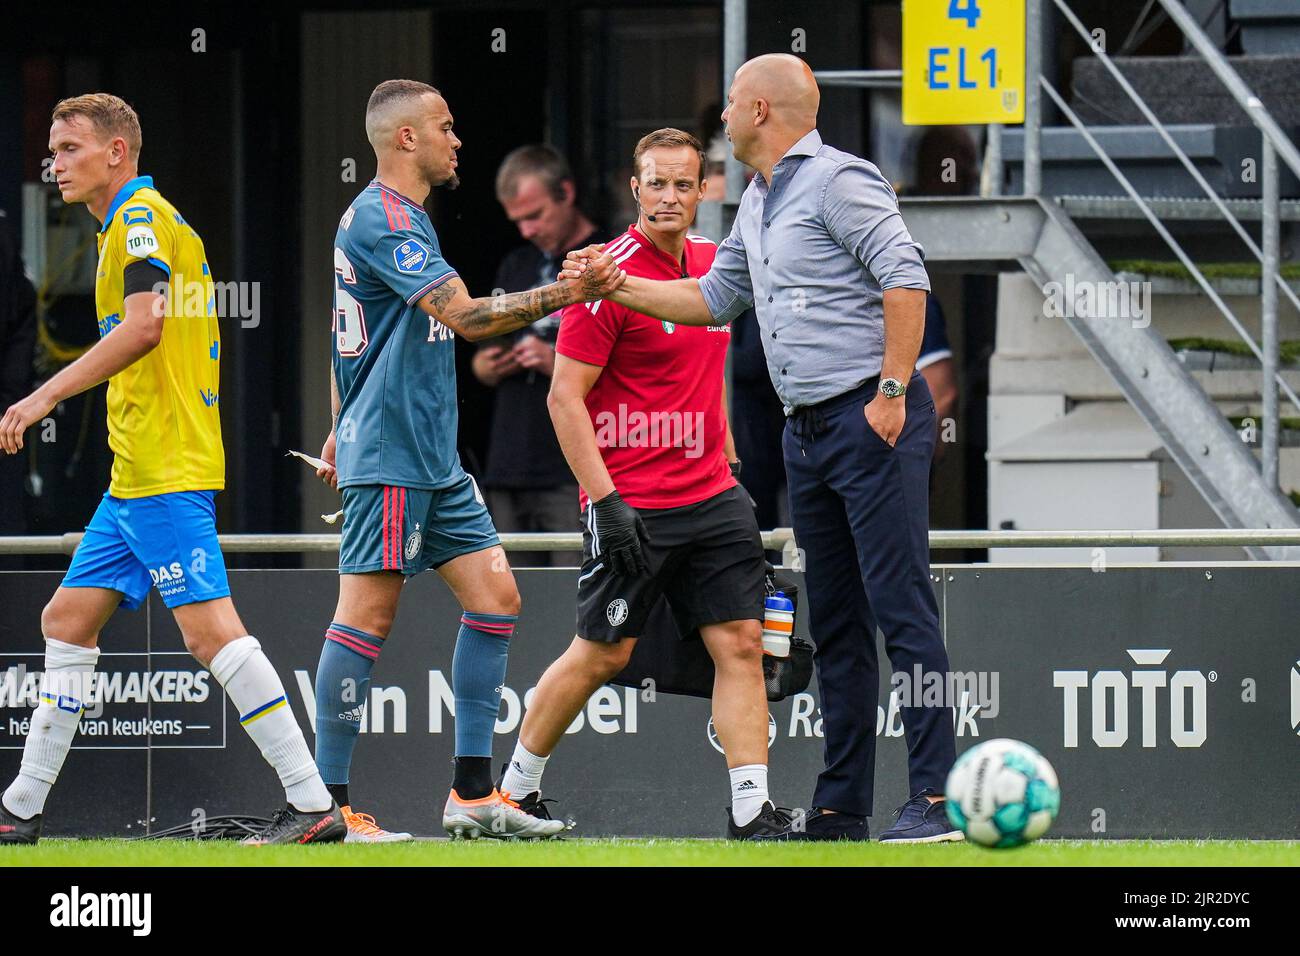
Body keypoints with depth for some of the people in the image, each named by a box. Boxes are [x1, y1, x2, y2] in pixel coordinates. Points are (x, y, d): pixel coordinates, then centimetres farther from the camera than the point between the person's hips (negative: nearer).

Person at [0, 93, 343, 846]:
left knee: (210, 627, -15)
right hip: (134, 474, 11)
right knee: (68, 620, 12)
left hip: (166, 472, -11)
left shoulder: (142, 217, -9)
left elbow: (144, 325, -22)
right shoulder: (128, 224, 21)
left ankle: (314, 803, -18)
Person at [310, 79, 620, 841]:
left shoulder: (400, 217, 19)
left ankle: (473, 793, 6)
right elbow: (464, 315, -24)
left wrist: (341, 432, 33)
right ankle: (327, 802, -6)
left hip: (434, 458, 10)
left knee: (495, 596, 5)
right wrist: (562, 294, -24)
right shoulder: (383, 218, -14)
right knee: (369, 615, -9)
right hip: (390, 457, -10)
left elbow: (348, 336, 28)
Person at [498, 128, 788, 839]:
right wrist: (606, 500, -19)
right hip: (632, 505, -6)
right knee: (603, 653, 2)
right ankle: (516, 788, 20)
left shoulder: (712, 260, 10)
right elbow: (565, 397, -13)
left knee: (741, 641, -4)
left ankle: (751, 808, -7)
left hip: (711, 496, 6)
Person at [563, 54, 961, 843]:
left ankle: (937, 798, -14)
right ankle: (842, 806, 13)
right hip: (809, 430, 10)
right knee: (836, 624, 10)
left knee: (902, 609, -12)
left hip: (874, 421, -10)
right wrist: (618, 285, 23)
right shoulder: (758, 203, 20)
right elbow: (715, 299, 30)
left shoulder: (838, 180, -9)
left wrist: (892, 392, -20)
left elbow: (905, 277, -17)